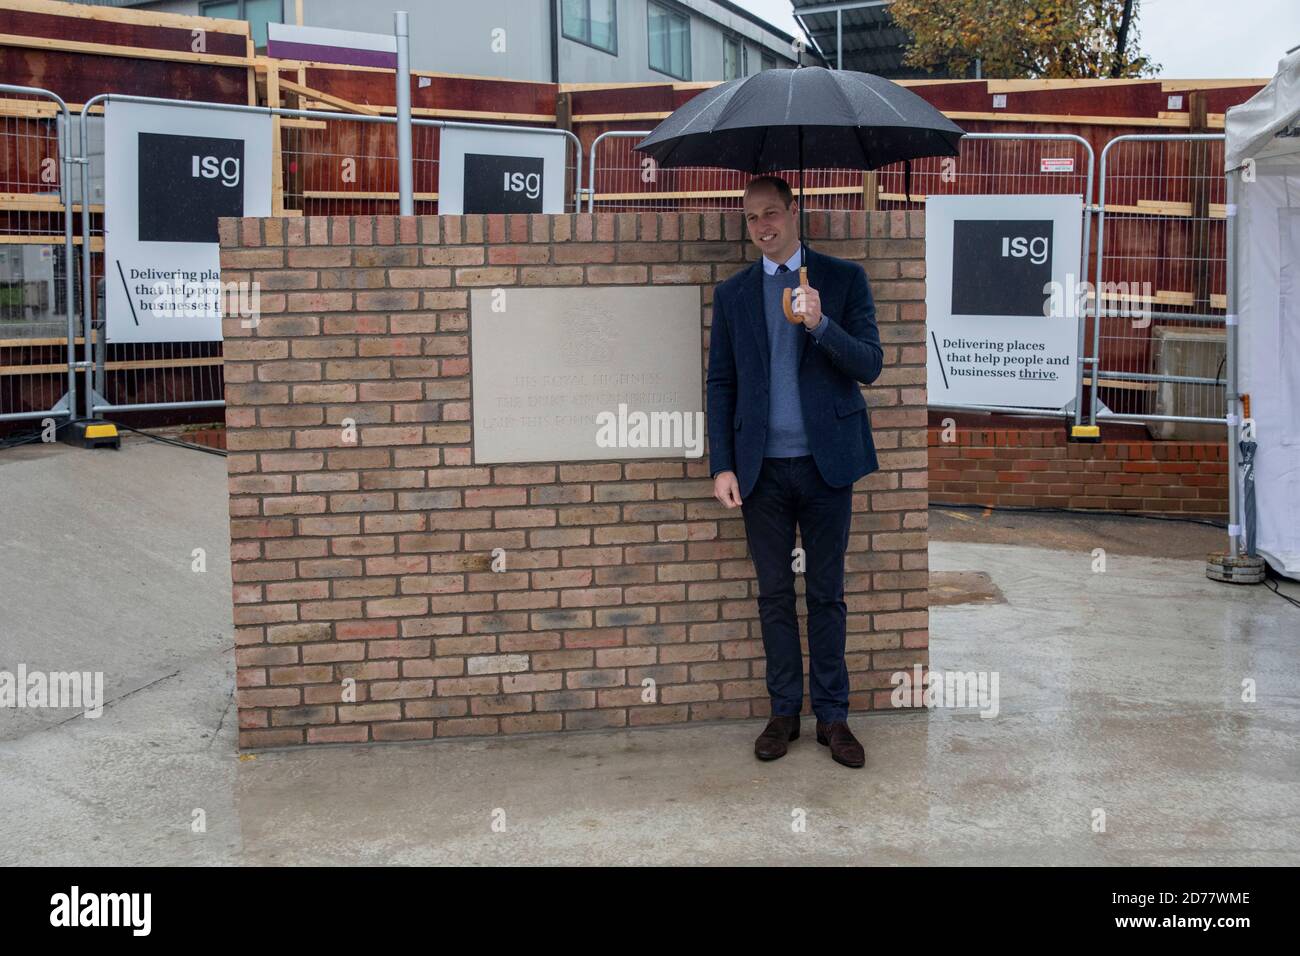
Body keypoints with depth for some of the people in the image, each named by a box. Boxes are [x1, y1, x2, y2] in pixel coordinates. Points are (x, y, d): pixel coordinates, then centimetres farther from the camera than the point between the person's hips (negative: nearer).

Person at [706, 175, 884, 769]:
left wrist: (820, 324, -21)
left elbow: (870, 365, -4)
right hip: (763, 468, 2)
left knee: (826, 593, 6)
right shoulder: (732, 293, 9)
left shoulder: (843, 278, 3)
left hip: (826, 462, -2)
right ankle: (784, 711, 19)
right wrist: (722, 465, 0)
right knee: (774, 594, 8)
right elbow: (720, 384, 8)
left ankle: (832, 715, 15)